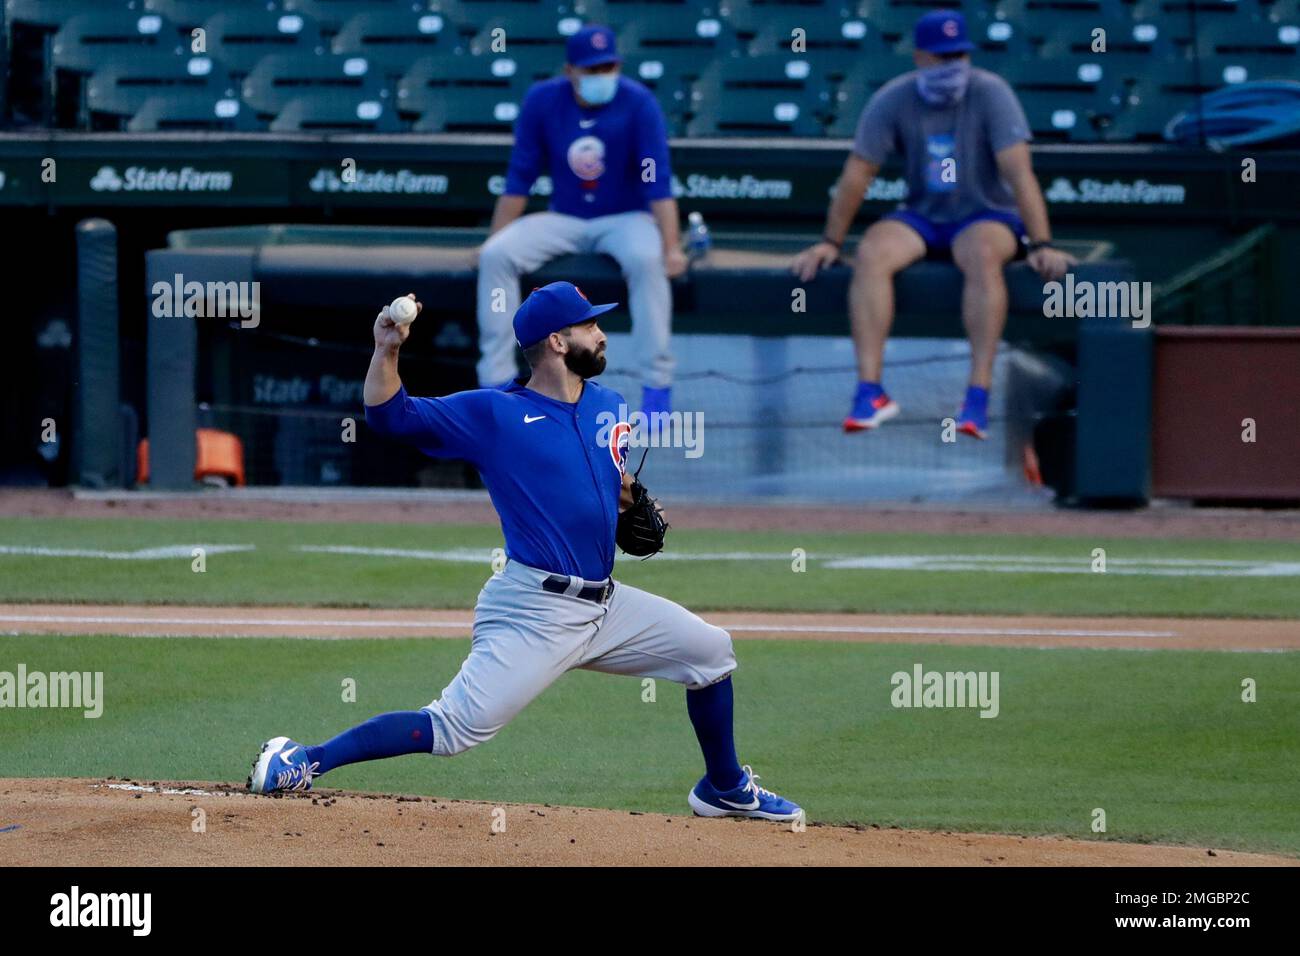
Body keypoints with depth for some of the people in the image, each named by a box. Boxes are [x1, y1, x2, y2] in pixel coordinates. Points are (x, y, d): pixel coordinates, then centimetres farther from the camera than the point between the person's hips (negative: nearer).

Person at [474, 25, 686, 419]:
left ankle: (657, 384, -29)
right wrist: (494, 240, -4)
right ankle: (497, 380, -15)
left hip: (624, 219, -3)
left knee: (645, 259, -36)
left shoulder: (638, 104, -14)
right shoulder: (542, 101, -7)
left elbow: (658, 182, -19)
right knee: (496, 255, -21)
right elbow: (519, 178, 0)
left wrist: (671, 247, -29)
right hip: (563, 221, 3)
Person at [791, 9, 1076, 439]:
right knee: (871, 253, -27)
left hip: (987, 215, -3)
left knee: (983, 255, -37)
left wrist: (1041, 244, -29)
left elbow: (1019, 171, -21)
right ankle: (870, 392, -31)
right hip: (921, 217, 3)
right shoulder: (893, 100, -6)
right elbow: (856, 173, 0)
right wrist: (830, 242, -3)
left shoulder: (990, 93, -13)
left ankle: (978, 394, -39)